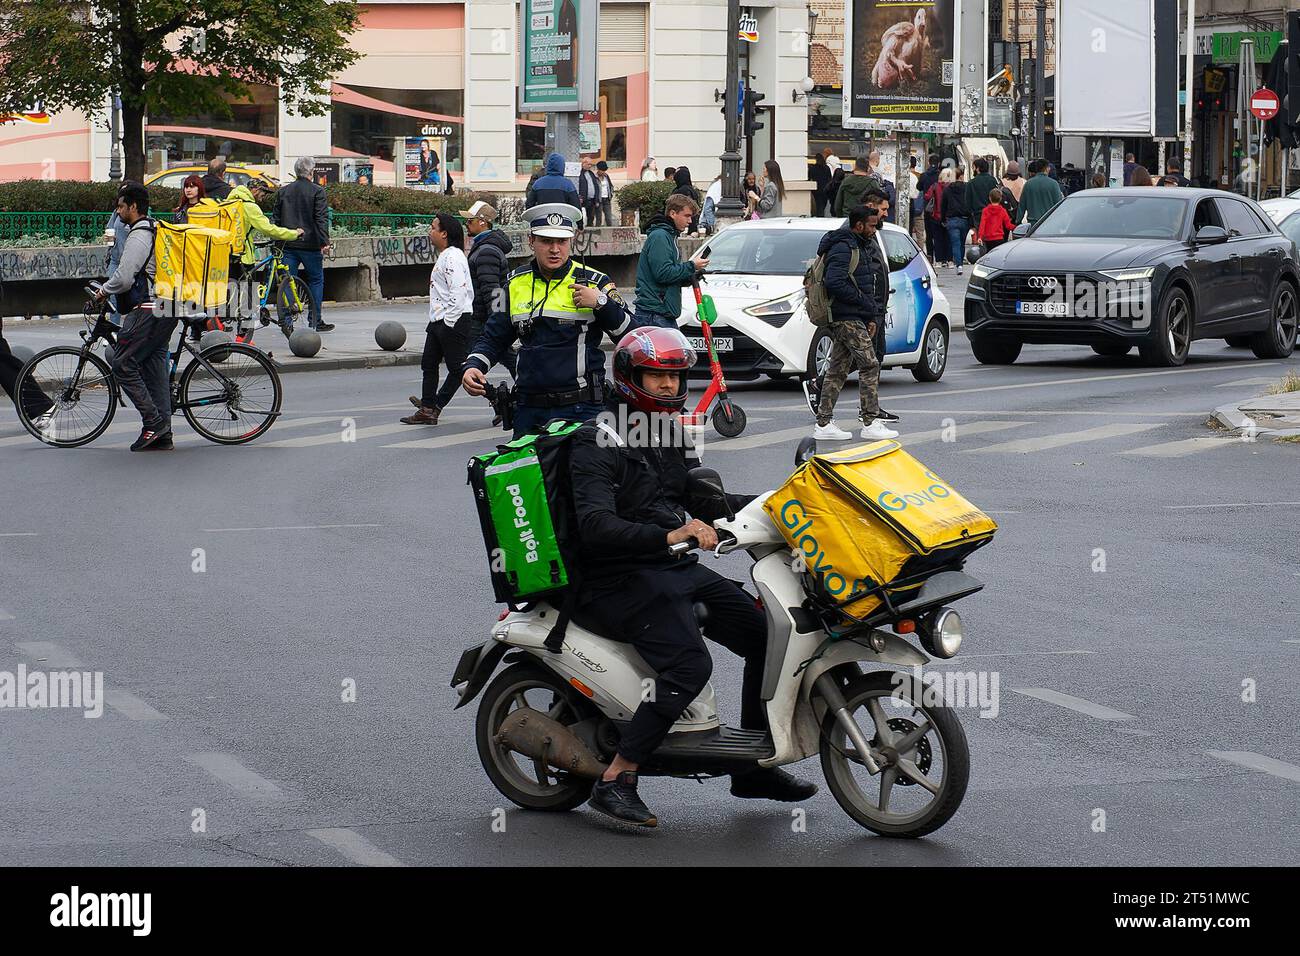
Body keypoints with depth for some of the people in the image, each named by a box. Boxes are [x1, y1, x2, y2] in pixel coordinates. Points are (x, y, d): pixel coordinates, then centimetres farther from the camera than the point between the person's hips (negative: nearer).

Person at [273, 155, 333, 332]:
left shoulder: (283, 192, 7)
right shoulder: (317, 191, -6)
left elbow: (277, 219, 11)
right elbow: (321, 218, -12)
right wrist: (325, 242, -13)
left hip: (288, 244, 3)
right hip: (310, 244, -3)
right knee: (316, 281, 10)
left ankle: (287, 322, -1)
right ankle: (315, 320, 10)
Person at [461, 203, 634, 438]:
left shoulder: (594, 283, 2)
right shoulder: (516, 284, 12)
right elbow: (494, 337, 21)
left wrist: (601, 303, -13)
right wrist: (473, 366, 3)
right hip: (529, 409, 4)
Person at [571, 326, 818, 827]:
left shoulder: (670, 433, 16)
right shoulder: (597, 441, -12)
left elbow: (700, 501, 22)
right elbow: (595, 526, -25)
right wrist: (669, 535, -37)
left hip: (675, 567, 9)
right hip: (619, 579, -9)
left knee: (766, 634, 1)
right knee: (688, 664, -29)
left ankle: (754, 767, 12)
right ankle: (615, 781, -23)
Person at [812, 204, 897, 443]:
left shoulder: (860, 247, 20)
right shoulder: (842, 248, -13)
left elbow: (867, 286, 26)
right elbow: (835, 283, -24)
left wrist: (872, 316, 14)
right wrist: (867, 305, -18)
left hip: (856, 317, 10)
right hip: (847, 318, -10)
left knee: (838, 370, 9)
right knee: (869, 365, -11)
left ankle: (824, 424, 10)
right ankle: (871, 422, -10)